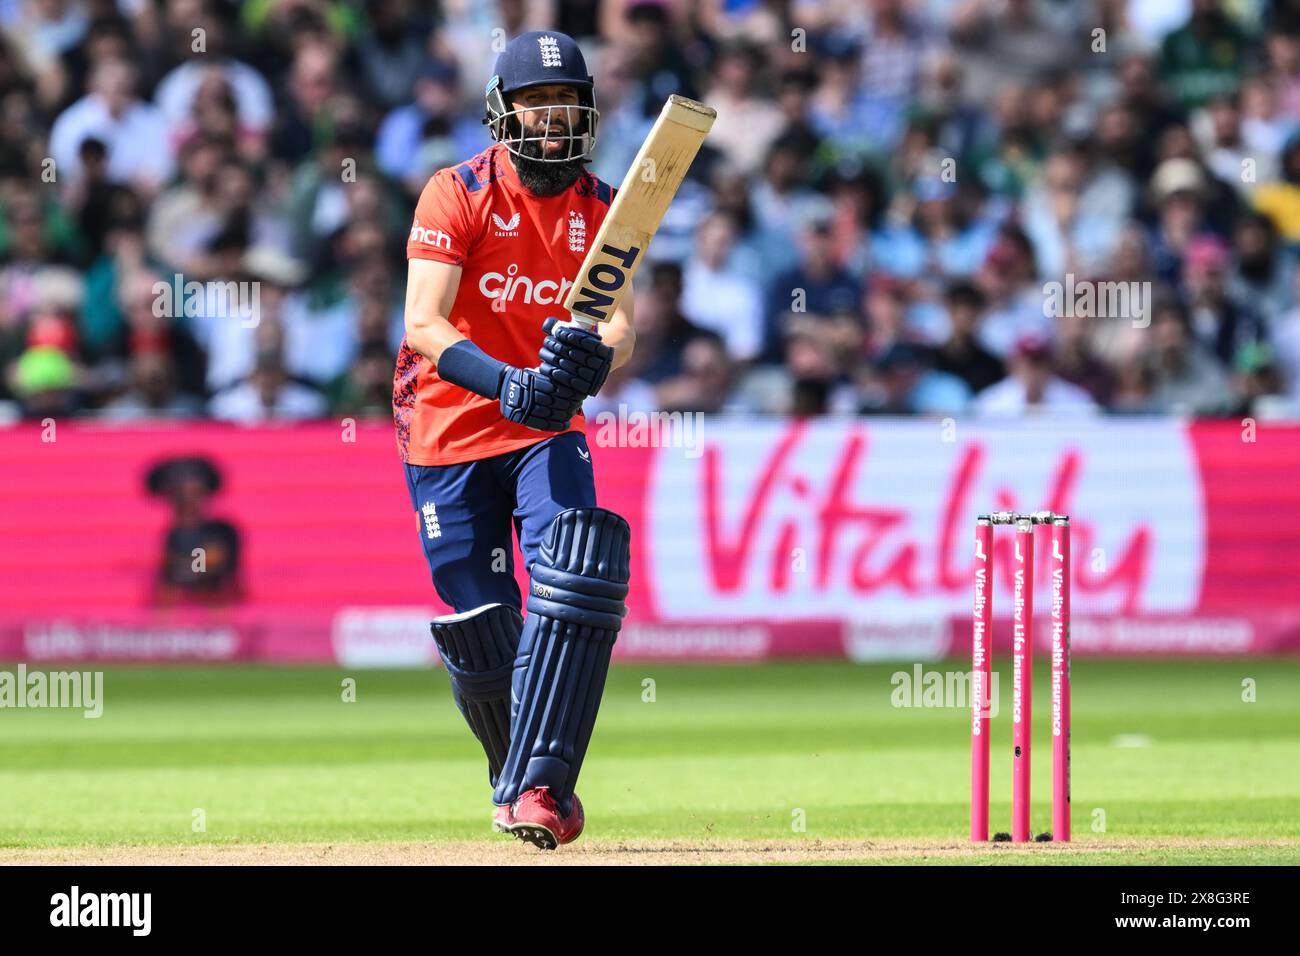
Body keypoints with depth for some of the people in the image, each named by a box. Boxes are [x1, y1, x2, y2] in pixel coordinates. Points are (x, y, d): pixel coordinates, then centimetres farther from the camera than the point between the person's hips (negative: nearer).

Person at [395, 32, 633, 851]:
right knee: (480, 632, 0)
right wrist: (505, 383, -38)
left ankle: (537, 786, -26)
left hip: (549, 430, 2)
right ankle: (514, 773, 30)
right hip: (450, 433, -2)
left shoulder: (600, 208, 0)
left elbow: (623, 328, -13)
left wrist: (596, 358, -37)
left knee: (576, 581, -23)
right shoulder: (457, 194, -11)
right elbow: (423, 325, -22)